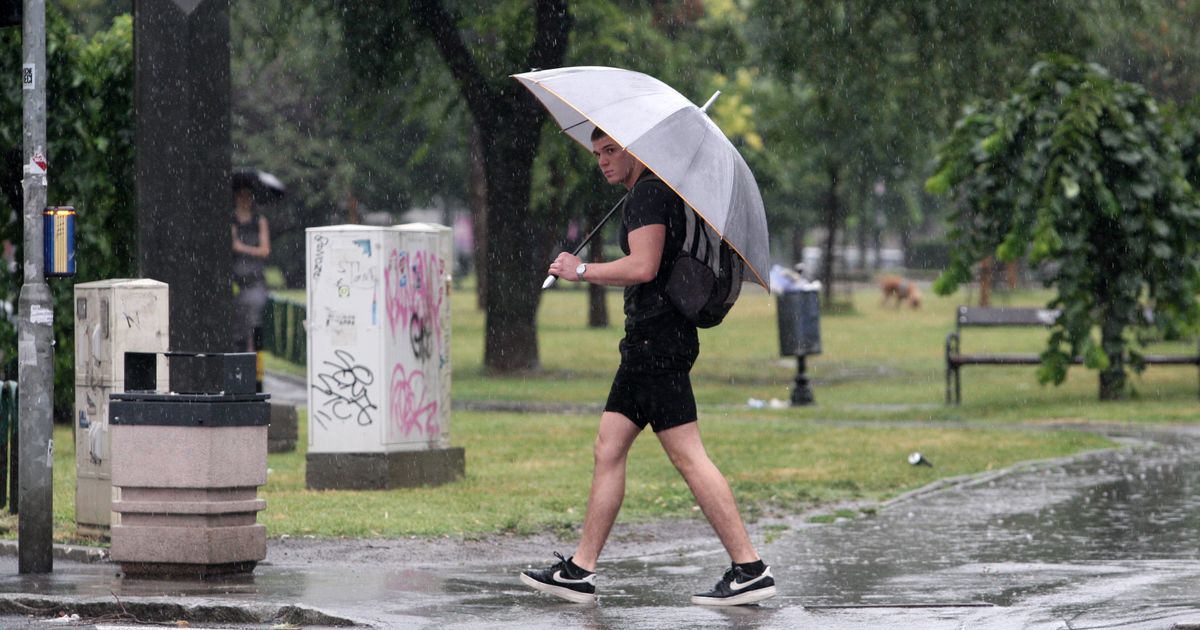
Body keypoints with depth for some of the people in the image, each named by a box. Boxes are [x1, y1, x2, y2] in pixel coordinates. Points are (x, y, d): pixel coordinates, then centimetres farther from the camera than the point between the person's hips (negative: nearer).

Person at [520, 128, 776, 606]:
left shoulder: (648, 194, -10)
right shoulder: (658, 194, 22)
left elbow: (643, 266, -21)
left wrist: (581, 271, -11)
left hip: (658, 342, -11)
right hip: (647, 345, 11)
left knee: (688, 456, -12)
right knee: (608, 450, 10)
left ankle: (750, 570, -14)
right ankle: (579, 571, 11)